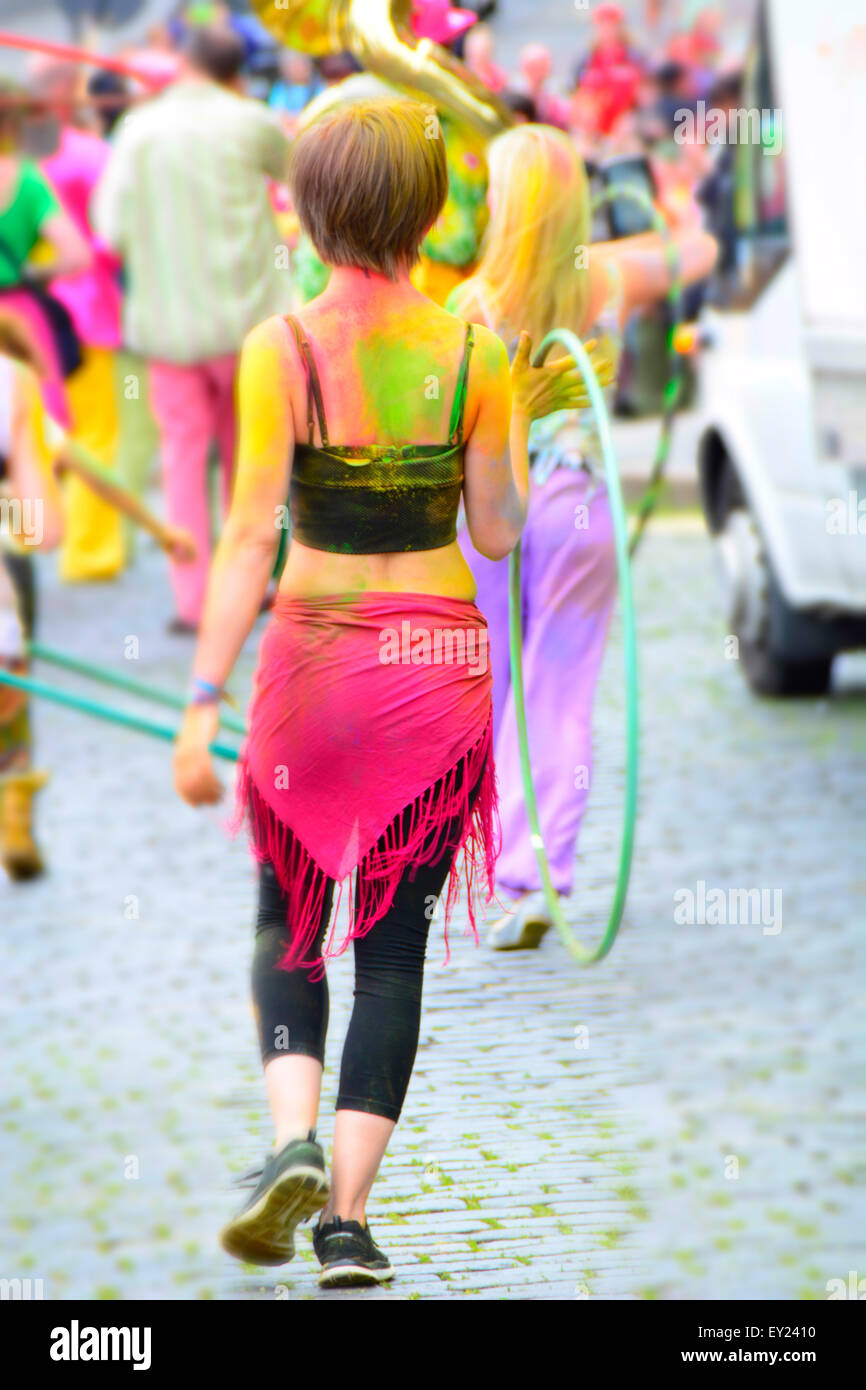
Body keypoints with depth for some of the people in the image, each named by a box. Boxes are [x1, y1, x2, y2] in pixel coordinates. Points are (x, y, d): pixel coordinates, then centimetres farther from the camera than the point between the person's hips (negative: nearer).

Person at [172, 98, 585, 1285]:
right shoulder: (475, 355, -6)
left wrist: (203, 704, -14)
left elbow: (250, 539, -15)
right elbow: (498, 533, -2)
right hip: (441, 655, 1)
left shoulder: (281, 351, -10)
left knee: (290, 922, 18)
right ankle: (348, 1216, 2)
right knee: (394, 943, 8)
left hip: (313, 655, -1)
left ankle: (294, 1140, -6)